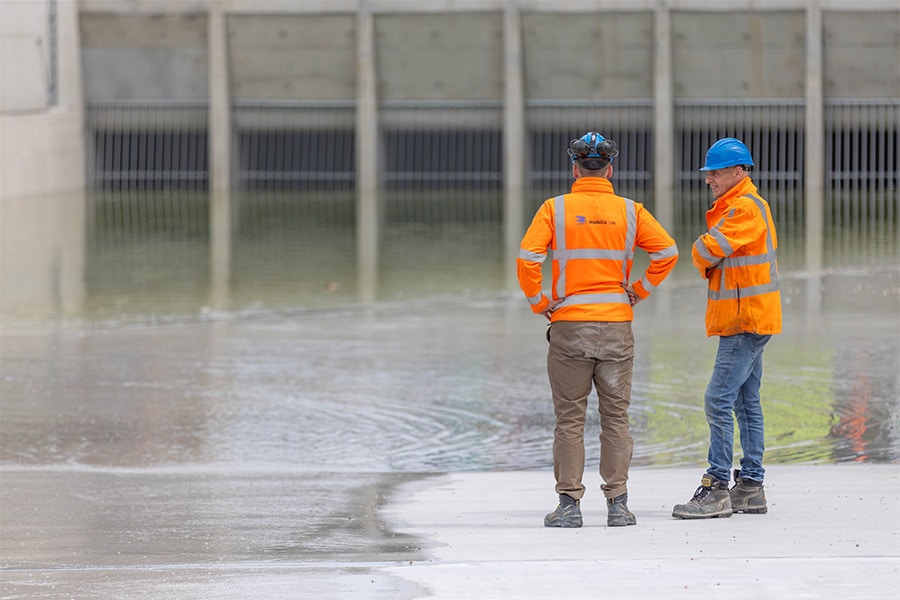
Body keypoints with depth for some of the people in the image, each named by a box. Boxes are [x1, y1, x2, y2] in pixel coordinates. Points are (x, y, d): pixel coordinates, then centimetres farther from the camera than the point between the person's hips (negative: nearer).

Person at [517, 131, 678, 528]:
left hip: (569, 327, -1)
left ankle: (569, 504, 2)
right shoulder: (629, 212, 3)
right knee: (616, 417, 7)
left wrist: (539, 302, -1)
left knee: (569, 419, 4)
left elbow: (527, 258, -12)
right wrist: (640, 291, 5)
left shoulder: (555, 209, -2)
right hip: (617, 326, 1)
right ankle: (617, 504, 4)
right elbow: (667, 252, -4)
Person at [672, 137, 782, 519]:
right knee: (746, 402, 12)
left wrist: (702, 257, 2)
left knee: (719, 401, -13)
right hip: (746, 320, 11)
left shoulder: (746, 209, -15)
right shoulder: (736, 207, 20)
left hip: (745, 320, -11)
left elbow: (705, 253, -19)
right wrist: (709, 264, -3)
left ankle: (717, 489, -15)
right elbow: (709, 259, 18)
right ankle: (750, 487, 16)